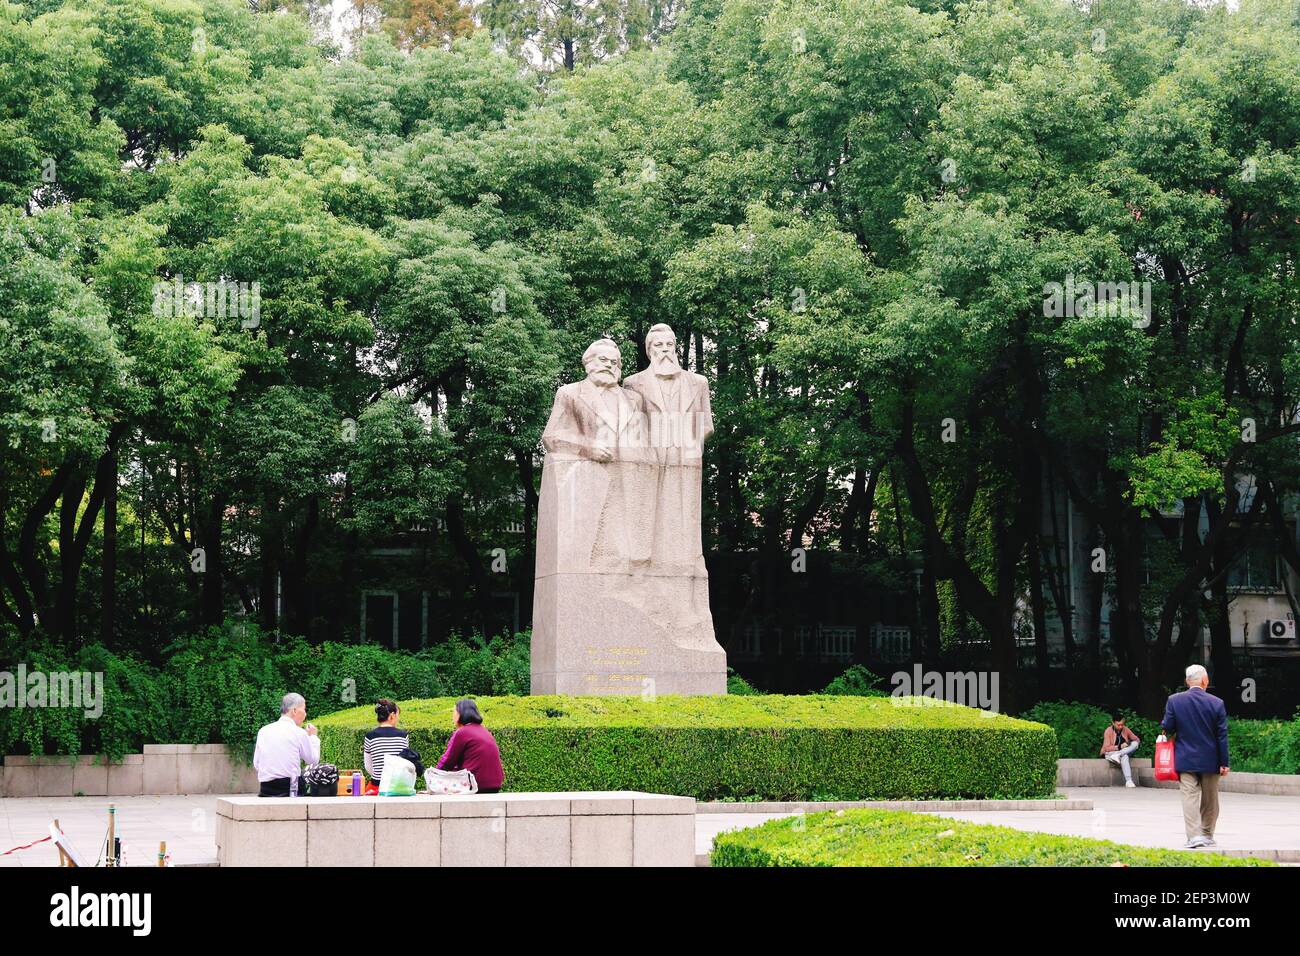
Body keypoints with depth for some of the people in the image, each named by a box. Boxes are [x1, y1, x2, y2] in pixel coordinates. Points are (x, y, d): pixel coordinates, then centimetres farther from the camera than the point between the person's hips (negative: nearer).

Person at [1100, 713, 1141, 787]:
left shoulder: (1125, 730, -1)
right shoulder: (1108, 731, -13)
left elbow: (1137, 740, 6)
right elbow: (1107, 748, -17)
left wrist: (1128, 743, -15)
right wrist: (1119, 747, -26)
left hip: (1124, 752, 5)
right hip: (1111, 753, -5)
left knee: (1135, 744, -21)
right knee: (1124, 757, -38)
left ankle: (1117, 755, -33)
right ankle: (1128, 781, -47)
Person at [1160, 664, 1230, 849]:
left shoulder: (1174, 700, -6)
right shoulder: (1217, 703, -5)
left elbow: (1167, 729, -6)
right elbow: (1222, 735, -4)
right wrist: (1224, 763, 1)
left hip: (1186, 759, -1)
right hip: (1210, 760, 1)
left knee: (1190, 797, -2)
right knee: (1210, 800, 14)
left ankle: (1194, 835, -14)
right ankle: (1207, 835, 23)